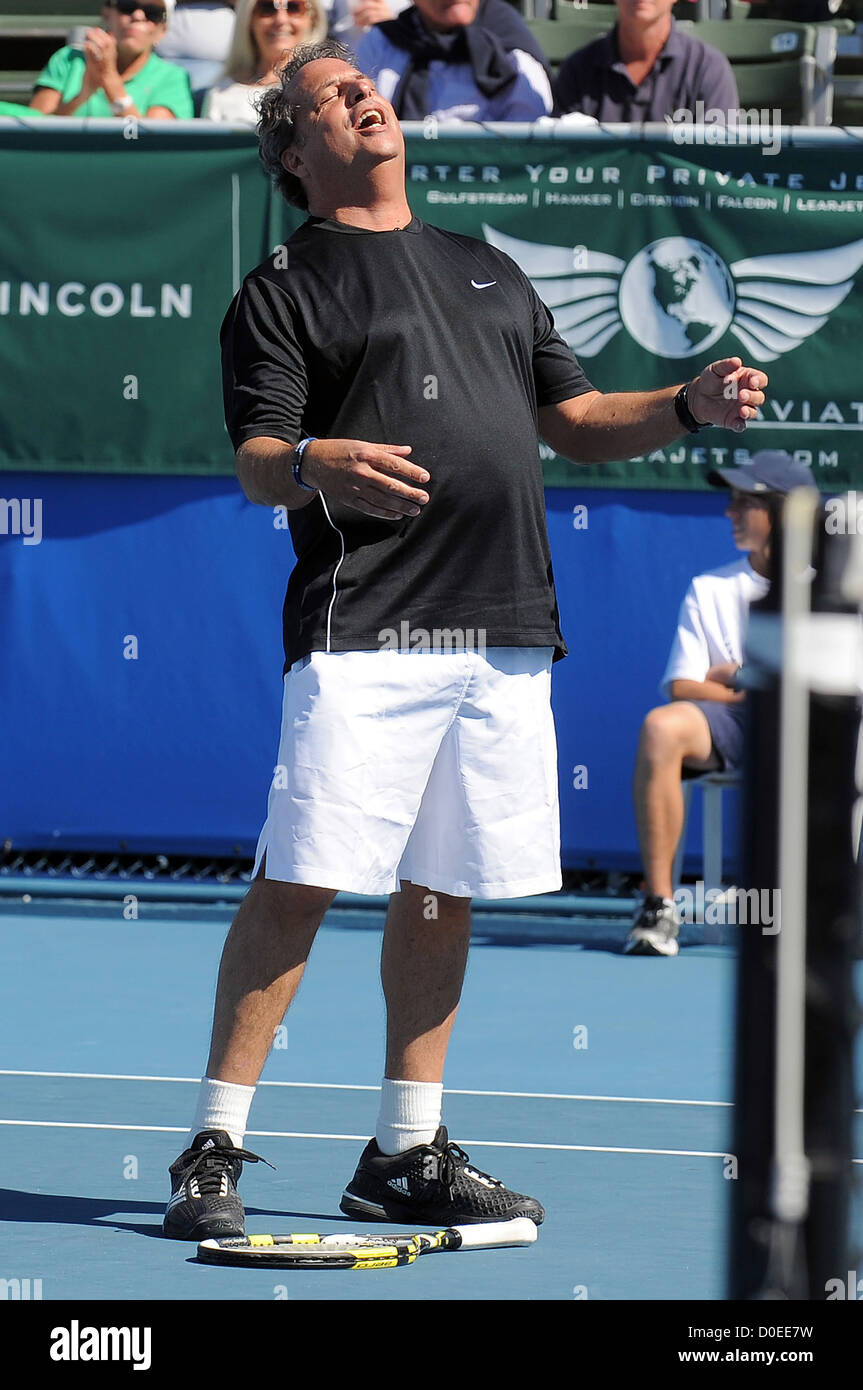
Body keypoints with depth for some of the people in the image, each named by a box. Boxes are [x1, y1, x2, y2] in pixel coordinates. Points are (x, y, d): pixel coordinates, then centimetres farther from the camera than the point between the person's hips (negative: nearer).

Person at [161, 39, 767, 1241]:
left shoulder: (491, 272, 23)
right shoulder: (284, 290, 6)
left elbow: (577, 422, 25)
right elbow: (255, 457, -4)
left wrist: (691, 405, 7)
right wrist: (312, 464, -27)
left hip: (504, 640, 5)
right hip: (363, 634, -5)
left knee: (443, 895, 8)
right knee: (299, 884, -11)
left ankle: (407, 1154, 16)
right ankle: (214, 1151, -7)